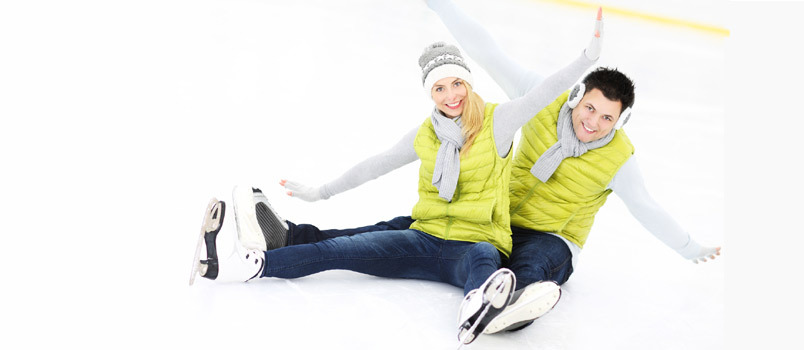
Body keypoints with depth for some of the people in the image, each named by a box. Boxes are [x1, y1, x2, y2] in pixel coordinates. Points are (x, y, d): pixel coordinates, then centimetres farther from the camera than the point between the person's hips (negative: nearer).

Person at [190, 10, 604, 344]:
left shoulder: (497, 121, -2)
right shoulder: (425, 136, 11)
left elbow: (543, 94, -14)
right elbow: (377, 164, 21)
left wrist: (587, 57, -29)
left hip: (477, 241, -4)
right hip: (426, 238, 4)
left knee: (483, 261, -42)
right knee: (340, 249, -14)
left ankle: (477, 308, -77)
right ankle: (246, 263, -24)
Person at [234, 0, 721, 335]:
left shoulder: (619, 157, -10)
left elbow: (647, 209, 4)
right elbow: (492, 56, -13)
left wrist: (692, 249, 10)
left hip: (549, 242, -2)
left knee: (530, 263, -40)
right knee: (413, 227, -12)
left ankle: (515, 303, -76)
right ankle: (288, 237, -21)